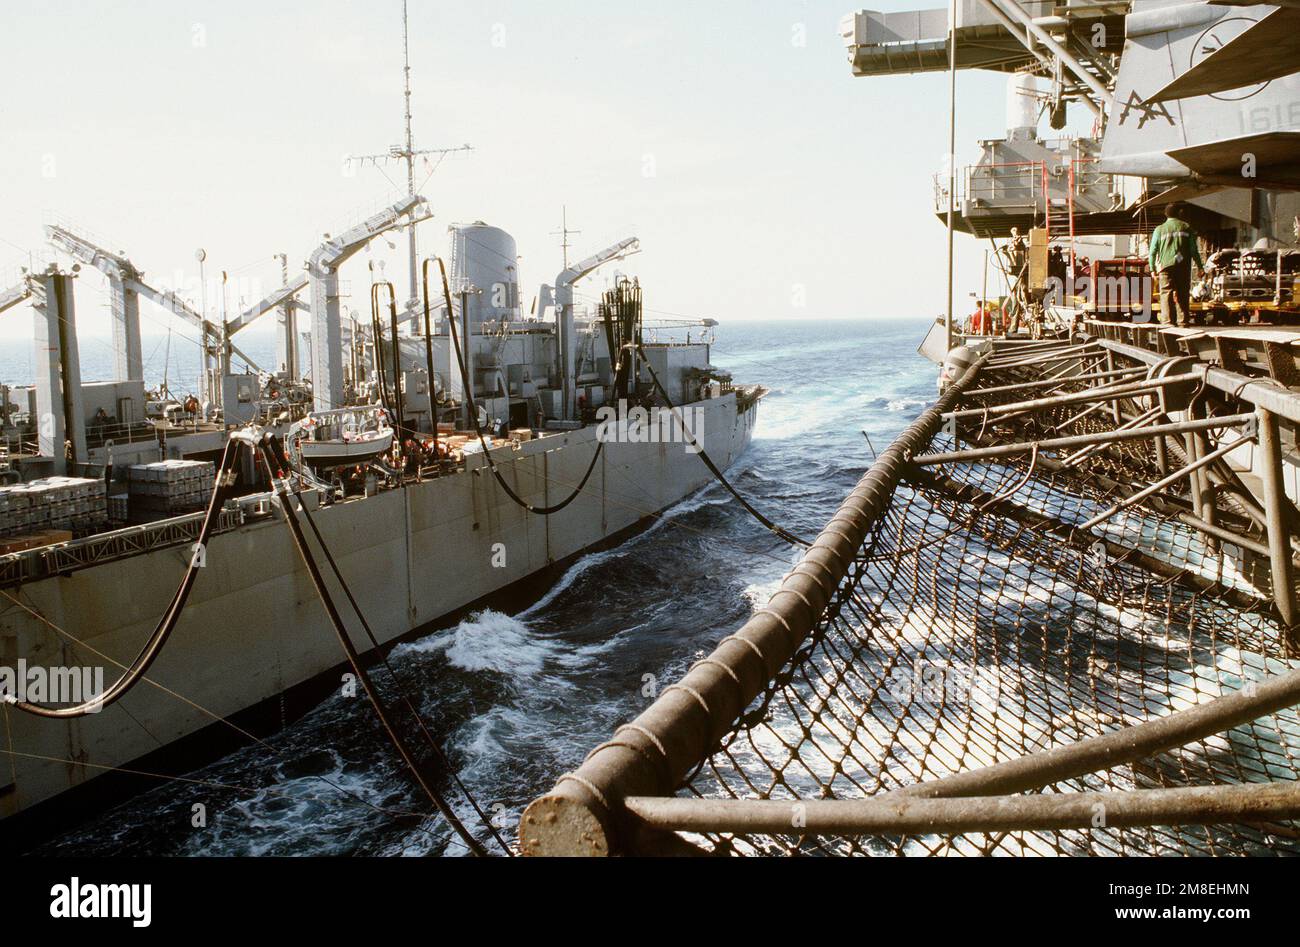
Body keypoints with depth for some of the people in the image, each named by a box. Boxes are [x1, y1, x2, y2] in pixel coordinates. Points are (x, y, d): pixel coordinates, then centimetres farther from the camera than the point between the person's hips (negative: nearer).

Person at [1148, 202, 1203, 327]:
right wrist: (1200, 266, 11)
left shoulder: (1159, 229, 5)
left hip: (1165, 266, -1)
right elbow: (1194, 250, 6)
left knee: (1166, 294, -3)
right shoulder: (1186, 227, 8)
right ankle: (1183, 320, 4)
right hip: (1183, 266, 1)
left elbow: (1153, 252, 2)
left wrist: (1153, 269, 8)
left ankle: (1167, 321, -13)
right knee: (1183, 294, 6)